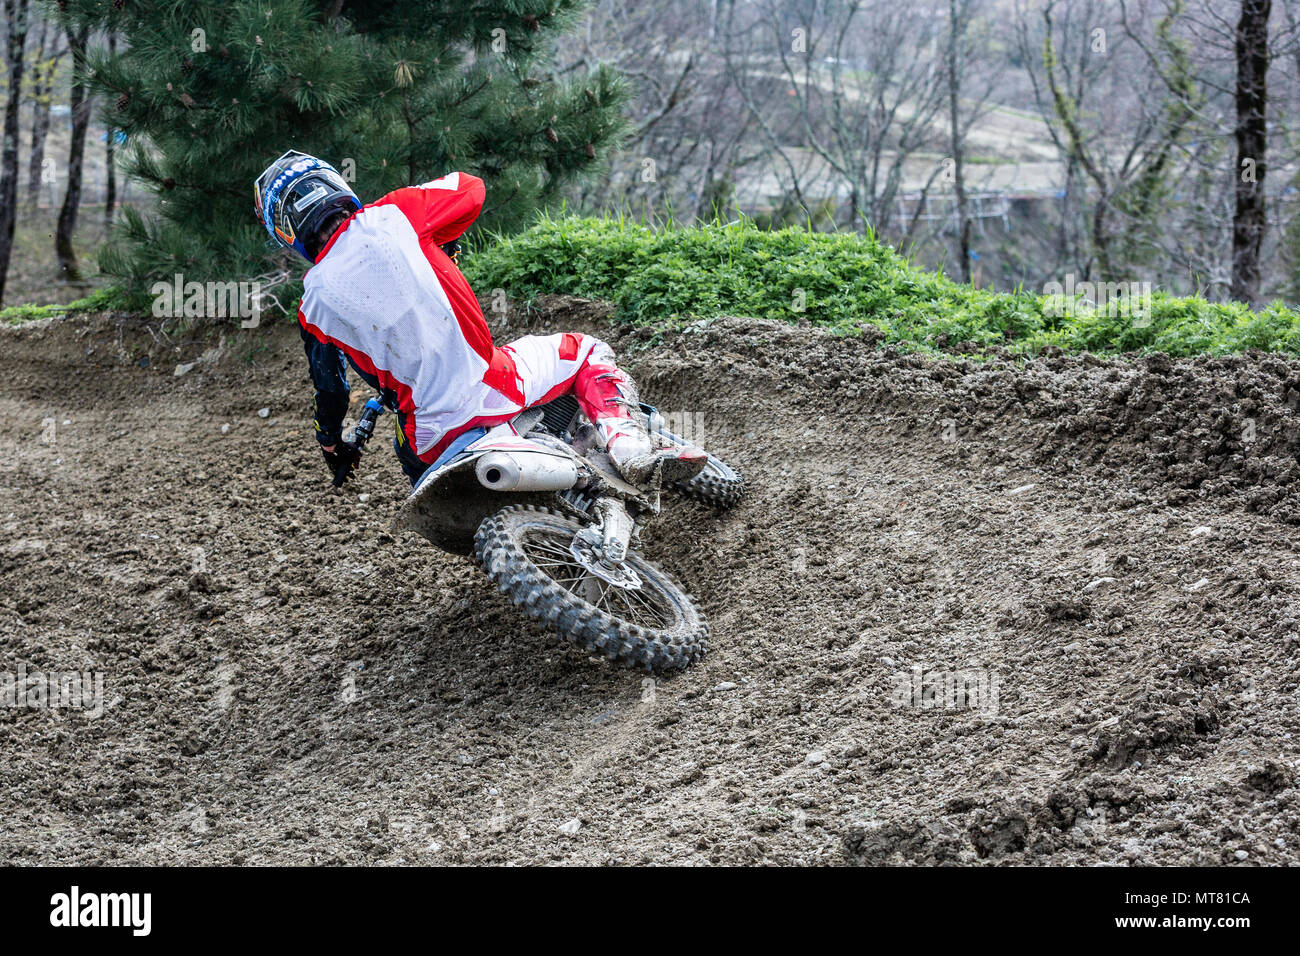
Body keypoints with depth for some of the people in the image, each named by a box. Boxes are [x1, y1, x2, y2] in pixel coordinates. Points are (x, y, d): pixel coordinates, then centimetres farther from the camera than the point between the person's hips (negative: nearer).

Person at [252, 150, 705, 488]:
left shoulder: (314, 305, 2)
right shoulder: (389, 217, -4)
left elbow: (330, 390, 13)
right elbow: (469, 188, 10)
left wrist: (332, 447, 33)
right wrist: (438, 243, 28)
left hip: (430, 444, 2)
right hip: (491, 387, -2)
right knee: (586, 352, 22)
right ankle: (632, 450, -4)